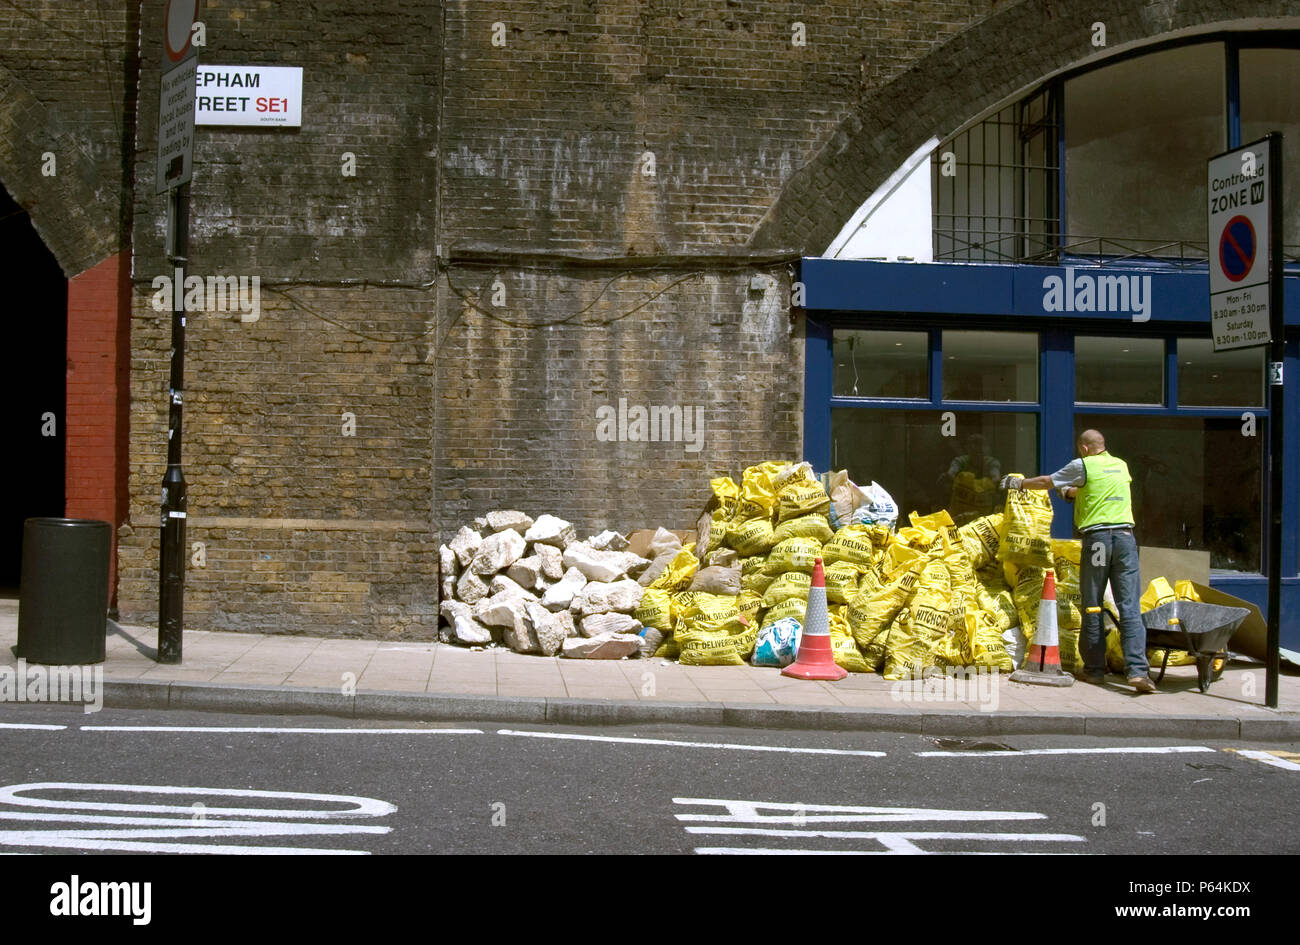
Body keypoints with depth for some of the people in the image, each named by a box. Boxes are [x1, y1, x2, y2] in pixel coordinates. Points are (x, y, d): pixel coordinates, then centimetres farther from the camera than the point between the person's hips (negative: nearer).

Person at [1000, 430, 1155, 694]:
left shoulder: (1082, 466, 2)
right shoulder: (1121, 465, 17)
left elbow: (1046, 482, 14)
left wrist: (1018, 483, 30)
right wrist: (1074, 491, 50)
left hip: (1096, 537, -3)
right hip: (1125, 536, 3)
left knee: (1092, 607, 6)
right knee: (1129, 607, -3)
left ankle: (1095, 669, 11)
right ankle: (1138, 669, -14)